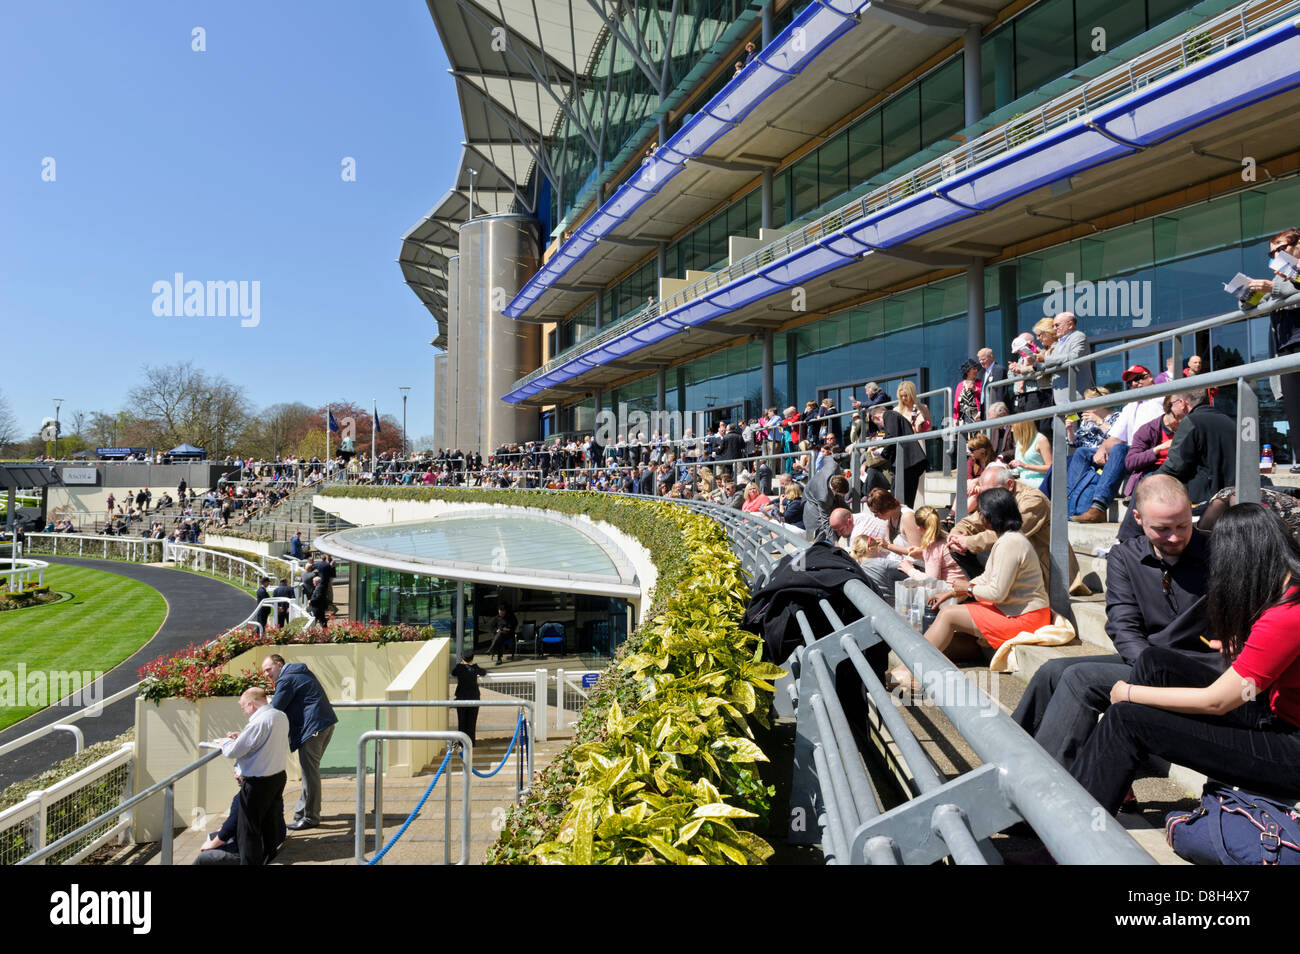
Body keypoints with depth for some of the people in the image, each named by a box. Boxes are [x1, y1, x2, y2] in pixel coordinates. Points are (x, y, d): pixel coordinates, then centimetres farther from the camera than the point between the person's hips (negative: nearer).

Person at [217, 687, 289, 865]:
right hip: (279, 776, 9)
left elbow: (232, 752, -17)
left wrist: (226, 741, 4)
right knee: (269, 820, 24)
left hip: (257, 782, -9)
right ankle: (268, 854, 37)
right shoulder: (281, 717, 3)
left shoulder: (258, 723, -24)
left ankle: (250, 861, 11)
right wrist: (241, 736, 9)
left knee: (248, 829, 5)